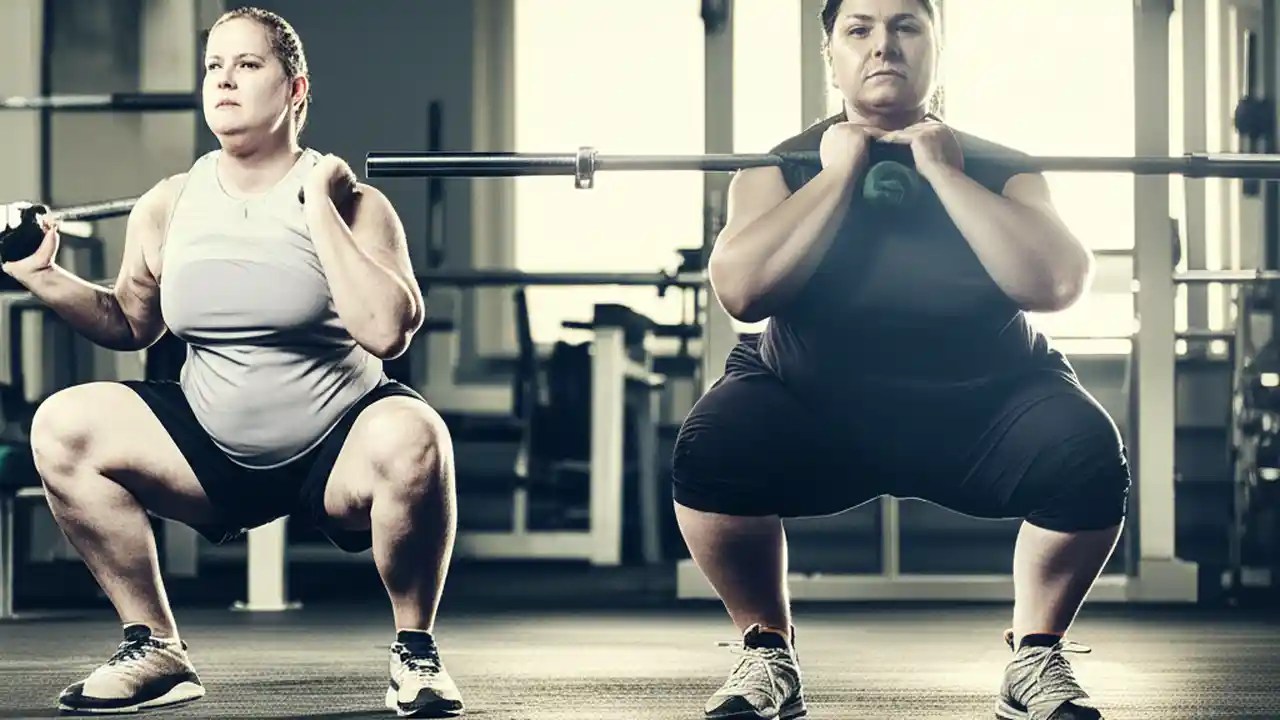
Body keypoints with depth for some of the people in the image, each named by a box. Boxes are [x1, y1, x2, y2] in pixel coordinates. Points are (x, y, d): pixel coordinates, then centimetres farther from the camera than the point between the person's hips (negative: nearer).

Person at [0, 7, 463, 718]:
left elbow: (386, 332, -26)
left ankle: (416, 652, -13)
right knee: (62, 425, -15)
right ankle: (155, 651, -2)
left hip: (338, 453, -5)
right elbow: (131, 323, 16)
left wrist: (318, 208, -24)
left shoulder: (350, 200, -12)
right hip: (215, 456, 5)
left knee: (410, 438, -38)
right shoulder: (166, 207, 1)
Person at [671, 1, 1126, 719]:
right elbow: (741, 290, -21)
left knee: (1087, 452, -29)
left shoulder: (998, 171, -3)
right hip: (810, 411, 0)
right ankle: (767, 652, -5)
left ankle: (1038, 655, -4)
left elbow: (1056, 283, -22)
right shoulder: (782, 171, -4)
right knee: (711, 449, -30)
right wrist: (838, 176, -19)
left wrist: (942, 172, -20)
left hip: (981, 410, 0)